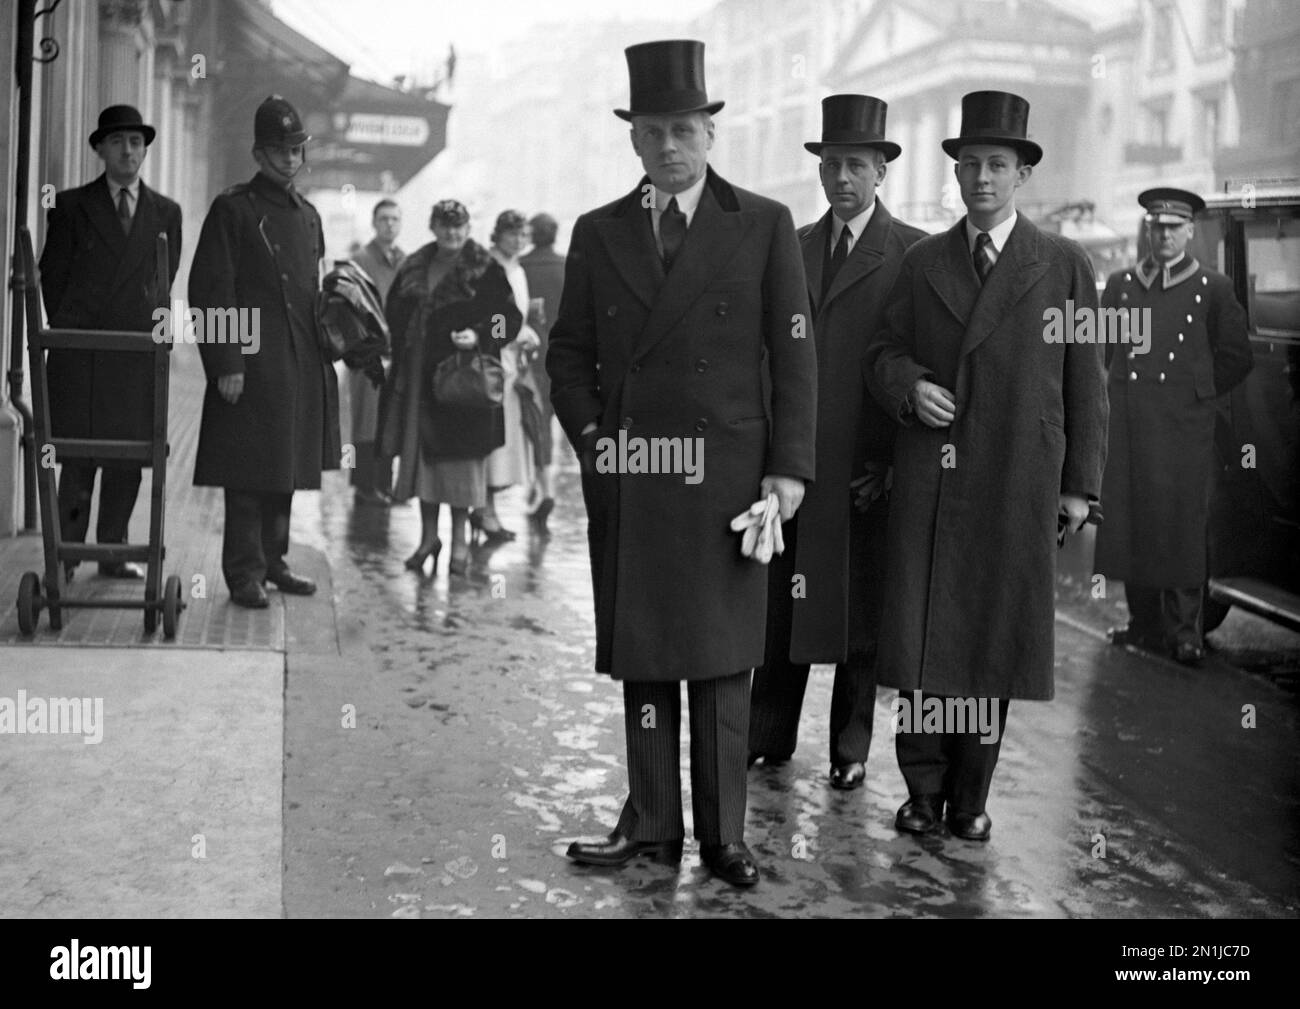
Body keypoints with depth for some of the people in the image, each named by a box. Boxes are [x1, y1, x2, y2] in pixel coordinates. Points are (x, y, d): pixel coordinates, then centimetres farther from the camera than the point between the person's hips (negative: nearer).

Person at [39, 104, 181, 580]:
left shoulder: (166, 213, 12)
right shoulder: (70, 206, 6)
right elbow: (51, 276, 9)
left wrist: (155, 324, 6)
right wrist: (66, 330, 6)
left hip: (138, 350, 2)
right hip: (79, 352, -2)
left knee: (129, 457, 3)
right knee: (79, 455, -4)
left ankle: (114, 553, 12)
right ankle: (67, 554, 3)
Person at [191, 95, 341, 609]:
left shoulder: (308, 215, 16)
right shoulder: (233, 209, -5)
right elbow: (210, 293, -10)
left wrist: (323, 355, 15)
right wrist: (226, 364, -16)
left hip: (303, 366, 7)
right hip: (253, 364, -7)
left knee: (287, 468, 13)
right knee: (250, 473, -4)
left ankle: (273, 559, 25)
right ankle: (244, 574, 2)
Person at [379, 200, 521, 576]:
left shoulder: (484, 269, -5)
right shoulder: (414, 267, 10)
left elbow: (510, 318, -7)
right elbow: (396, 312, 18)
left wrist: (478, 337, -22)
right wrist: (401, 354, 5)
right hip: (419, 374, 5)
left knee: (459, 450, -2)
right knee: (420, 450, 7)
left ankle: (459, 539, 8)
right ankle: (428, 534, 17)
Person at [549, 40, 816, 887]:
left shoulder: (764, 226, 2)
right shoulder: (599, 232, 10)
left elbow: (795, 354, 0)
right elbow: (569, 355, 15)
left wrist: (789, 466, -7)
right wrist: (591, 436, 0)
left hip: (725, 475, -2)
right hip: (628, 481, 3)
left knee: (721, 660, 3)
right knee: (642, 658, 7)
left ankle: (722, 833, 12)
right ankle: (651, 825, 16)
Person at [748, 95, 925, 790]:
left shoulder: (913, 253, -1)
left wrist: (897, 461, -9)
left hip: (867, 464, -4)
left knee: (860, 608, 5)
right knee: (779, 599, 6)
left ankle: (850, 748, 17)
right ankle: (769, 737, 17)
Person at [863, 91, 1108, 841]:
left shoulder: (1065, 265, 5)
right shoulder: (922, 263, 10)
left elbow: (1085, 382, 4)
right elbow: (883, 353, 14)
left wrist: (1081, 484, 0)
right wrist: (909, 386, -10)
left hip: (1018, 483, -1)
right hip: (931, 477, 2)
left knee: (996, 635, 3)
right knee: (921, 634, 1)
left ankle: (971, 794, 15)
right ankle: (924, 787, 14)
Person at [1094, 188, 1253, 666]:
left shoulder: (1212, 288, 5)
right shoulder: (1120, 283, 13)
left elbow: (1237, 356, 7)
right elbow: (1099, 347, 18)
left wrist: (1198, 392, 4)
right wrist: (1114, 389, 9)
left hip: (1184, 426, -3)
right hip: (1127, 424, 3)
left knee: (1181, 525, -3)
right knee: (1129, 521, 4)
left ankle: (1183, 632, 4)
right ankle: (1144, 623, 16)